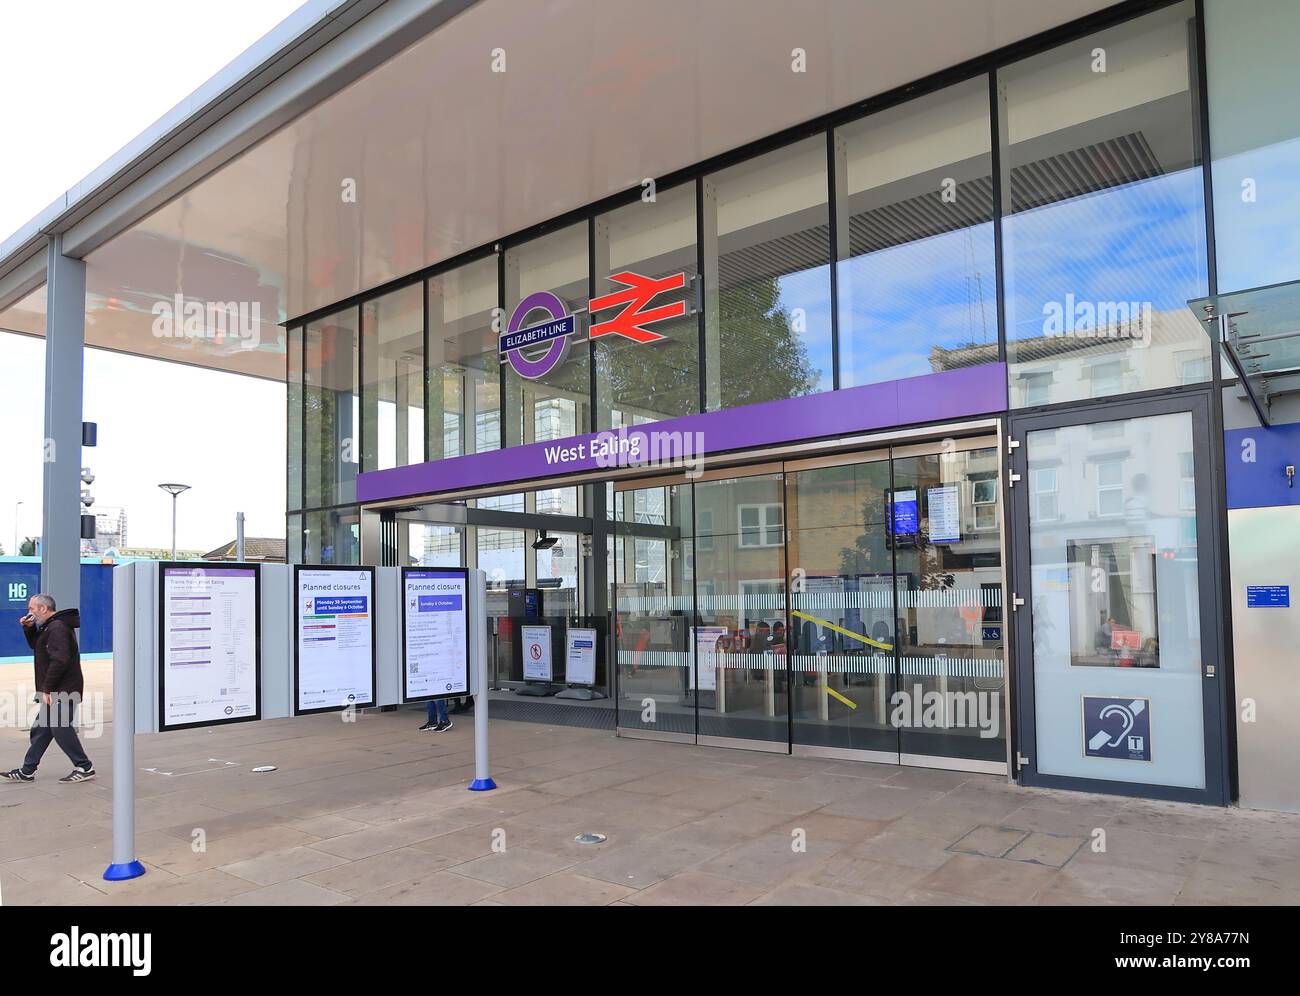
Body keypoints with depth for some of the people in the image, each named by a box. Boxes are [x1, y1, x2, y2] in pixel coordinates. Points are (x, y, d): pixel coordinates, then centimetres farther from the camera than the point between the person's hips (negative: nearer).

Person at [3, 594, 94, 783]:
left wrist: (47, 688, -22)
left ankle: (85, 768, 0)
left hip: (62, 691, -11)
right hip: (58, 691, 11)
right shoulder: (49, 627, 17)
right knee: (41, 729, 14)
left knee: (60, 728, -7)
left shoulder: (57, 628, -17)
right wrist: (29, 628, 13)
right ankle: (27, 771, 22)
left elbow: (59, 661, -25)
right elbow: (35, 645, 31)